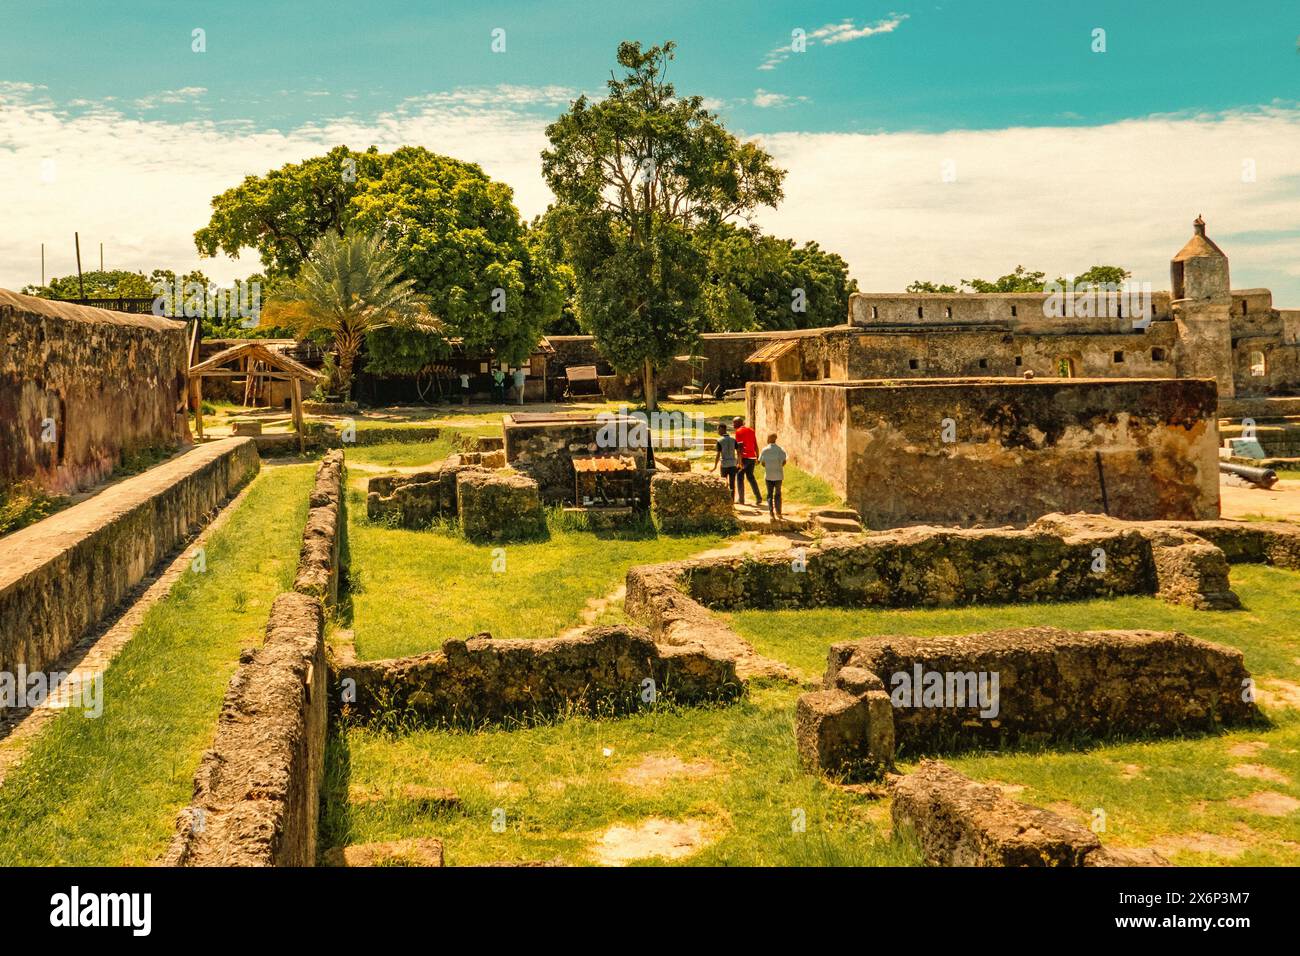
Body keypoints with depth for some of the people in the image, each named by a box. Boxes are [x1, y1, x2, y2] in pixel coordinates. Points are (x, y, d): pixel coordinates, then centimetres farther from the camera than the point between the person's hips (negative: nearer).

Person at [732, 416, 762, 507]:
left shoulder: (739, 431, -7)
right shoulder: (751, 430, 14)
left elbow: (740, 446, -15)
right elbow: (756, 445, 15)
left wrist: (740, 461, -18)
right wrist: (757, 457, 20)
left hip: (744, 457, -7)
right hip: (752, 457, 7)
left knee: (740, 478, 6)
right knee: (750, 477, 16)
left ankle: (741, 499, 6)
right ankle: (758, 498, 5)